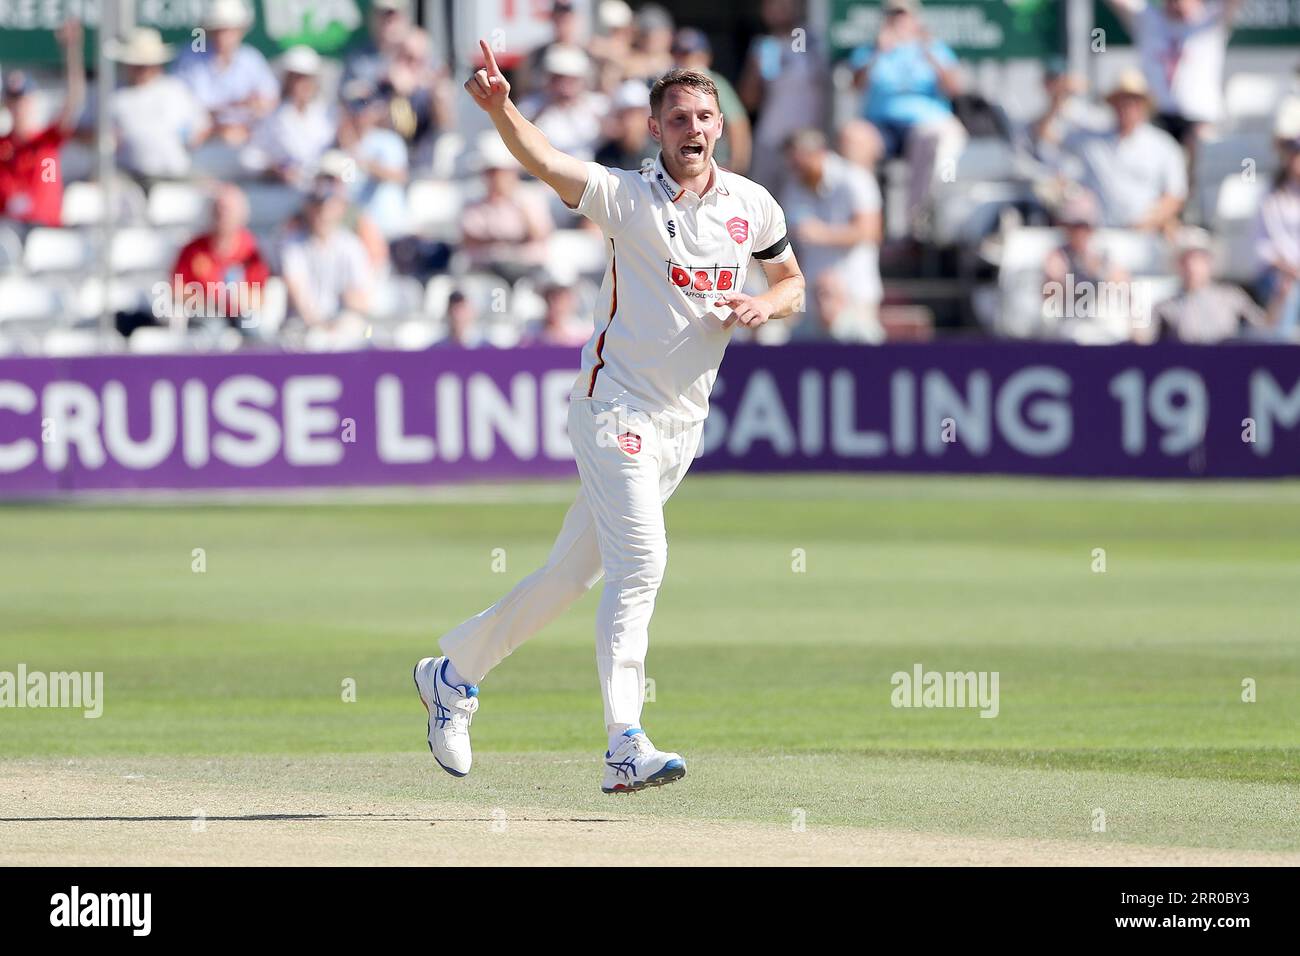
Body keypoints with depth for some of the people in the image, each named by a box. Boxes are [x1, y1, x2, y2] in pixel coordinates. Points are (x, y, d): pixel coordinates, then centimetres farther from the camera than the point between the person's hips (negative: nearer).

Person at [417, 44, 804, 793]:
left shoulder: (752, 205, 6)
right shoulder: (628, 197, -9)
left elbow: (793, 282, 19)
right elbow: (544, 160, -24)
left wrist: (763, 305, -6)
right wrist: (500, 107, -44)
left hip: (684, 422, 5)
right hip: (617, 409, -5)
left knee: (576, 571, 11)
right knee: (641, 562, -19)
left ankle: (455, 672, 29)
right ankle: (626, 747, -22)